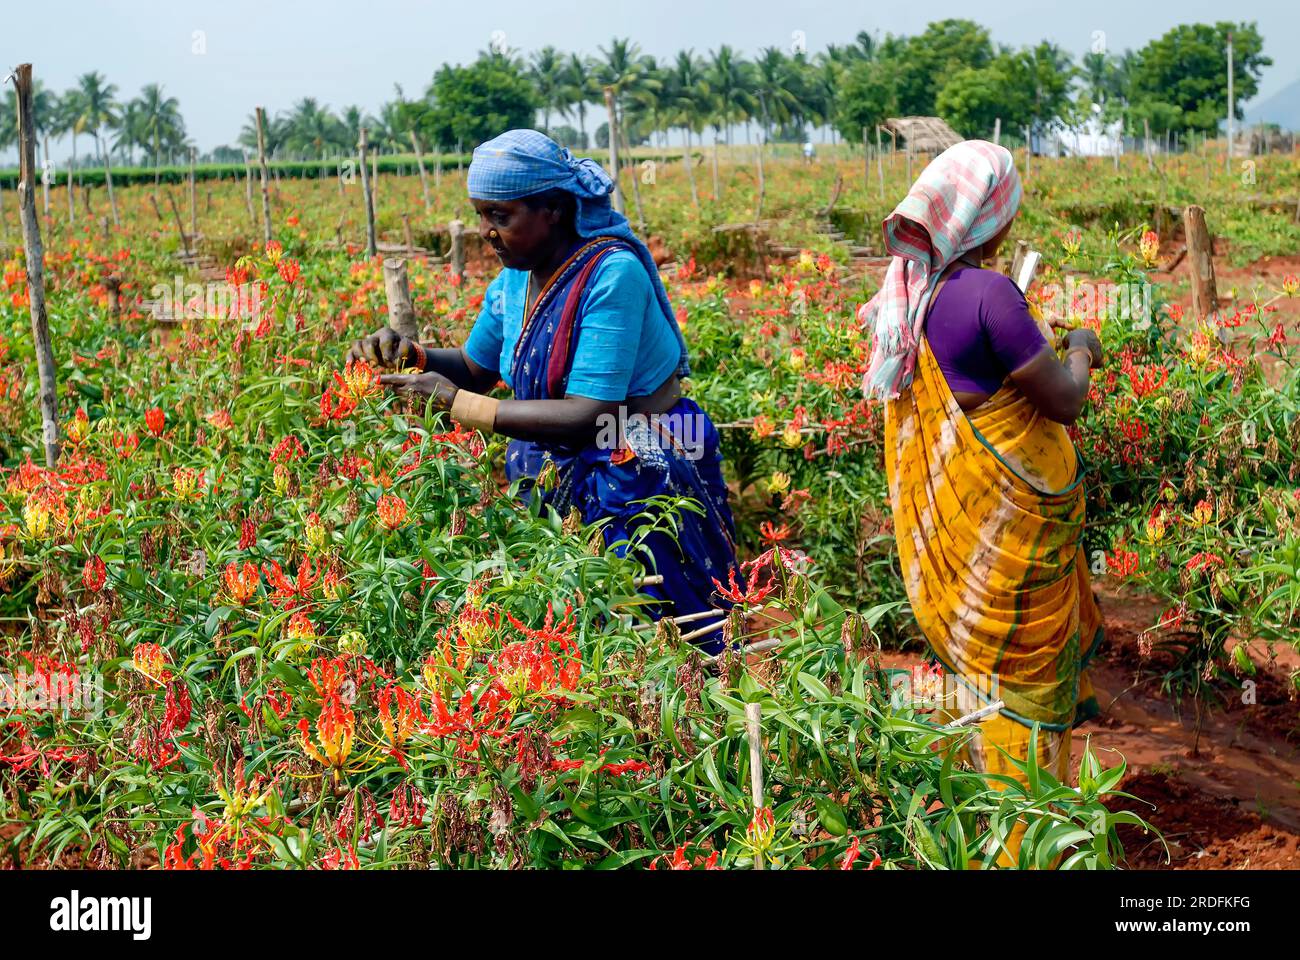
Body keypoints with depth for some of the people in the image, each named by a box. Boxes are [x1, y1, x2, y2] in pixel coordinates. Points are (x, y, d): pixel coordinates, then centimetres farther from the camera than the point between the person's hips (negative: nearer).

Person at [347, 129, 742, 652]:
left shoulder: (612, 274, -24)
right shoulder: (514, 280, -1)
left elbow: (585, 417, -30)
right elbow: (475, 368, 17)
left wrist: (455, 402, -27)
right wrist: (413, 354, -5)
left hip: (641, 475, -7)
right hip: (558, 472, 7)